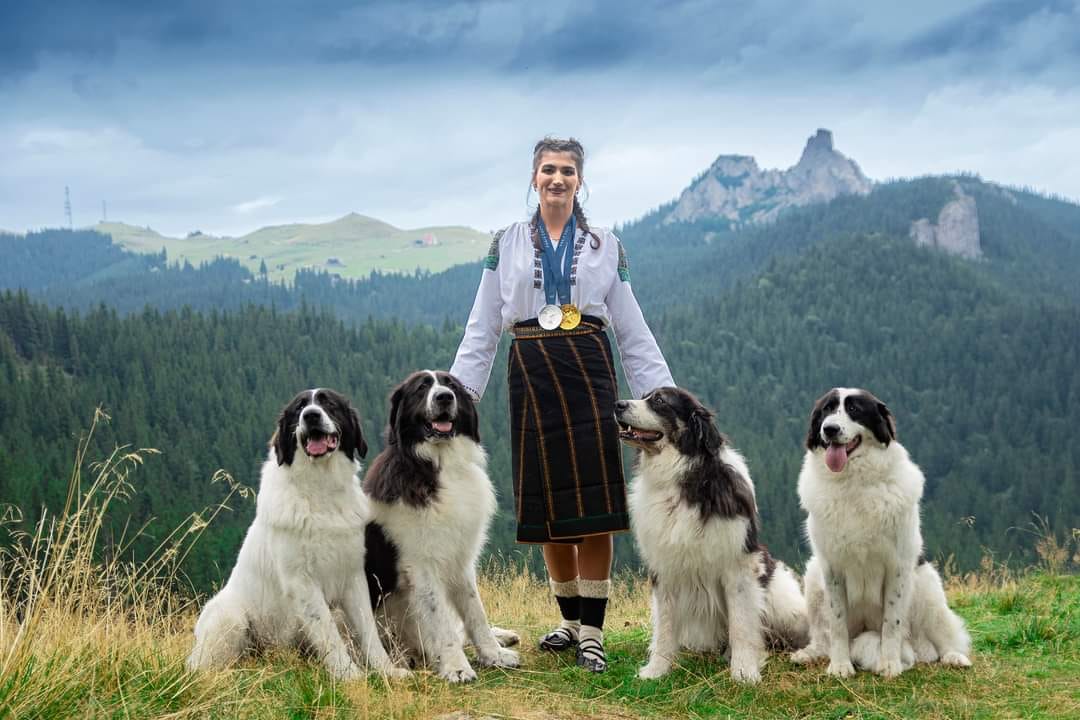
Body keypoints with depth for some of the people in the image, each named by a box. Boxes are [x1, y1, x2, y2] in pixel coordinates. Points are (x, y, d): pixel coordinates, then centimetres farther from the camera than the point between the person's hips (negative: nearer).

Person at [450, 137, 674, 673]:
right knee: (547, 508, 5)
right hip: (531, 374, 1)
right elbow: (482, 330, 8)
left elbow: (633, 331, 9)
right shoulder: (507, 244, 9)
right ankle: (569, 619, 20)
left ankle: (591, 633, -1)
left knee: (593, 506, -7)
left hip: (588, 370, -1)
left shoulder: (605, 247, 10)